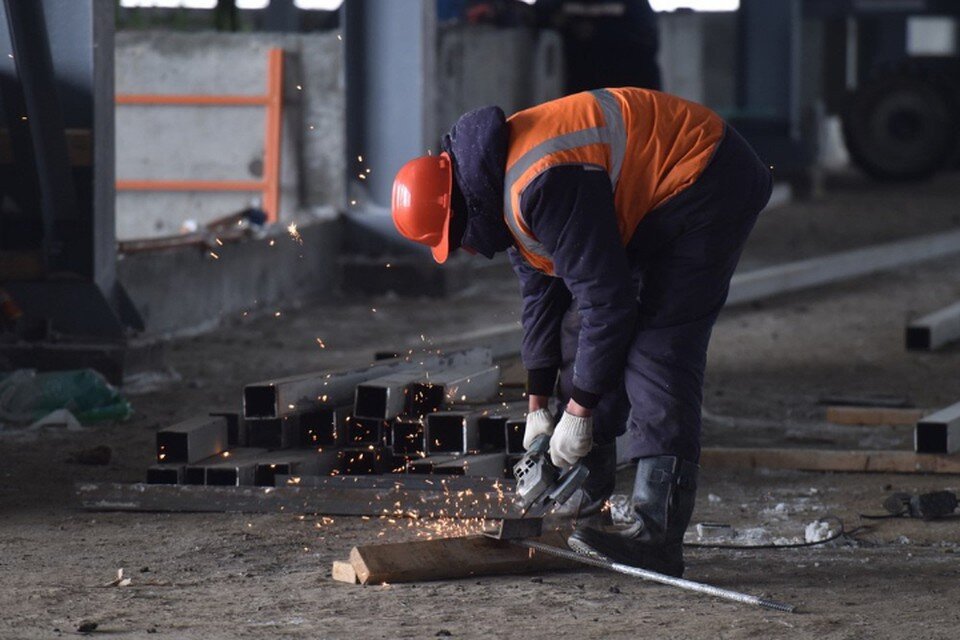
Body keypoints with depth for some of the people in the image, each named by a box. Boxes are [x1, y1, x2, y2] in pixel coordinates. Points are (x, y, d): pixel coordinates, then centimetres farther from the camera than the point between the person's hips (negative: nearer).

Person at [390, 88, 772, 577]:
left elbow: (607, 299, -28)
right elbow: (541, 293, 14)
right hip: (650, 204, 11)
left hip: (706, 186, -11)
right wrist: (537, 408, 13)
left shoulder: (540, 188, -30)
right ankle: (579, 511, 15)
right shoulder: (503, 190, 3)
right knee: (582, 337, 9)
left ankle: (657, 536, -23)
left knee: (657, 351, -19)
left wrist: (579, 411, -18)